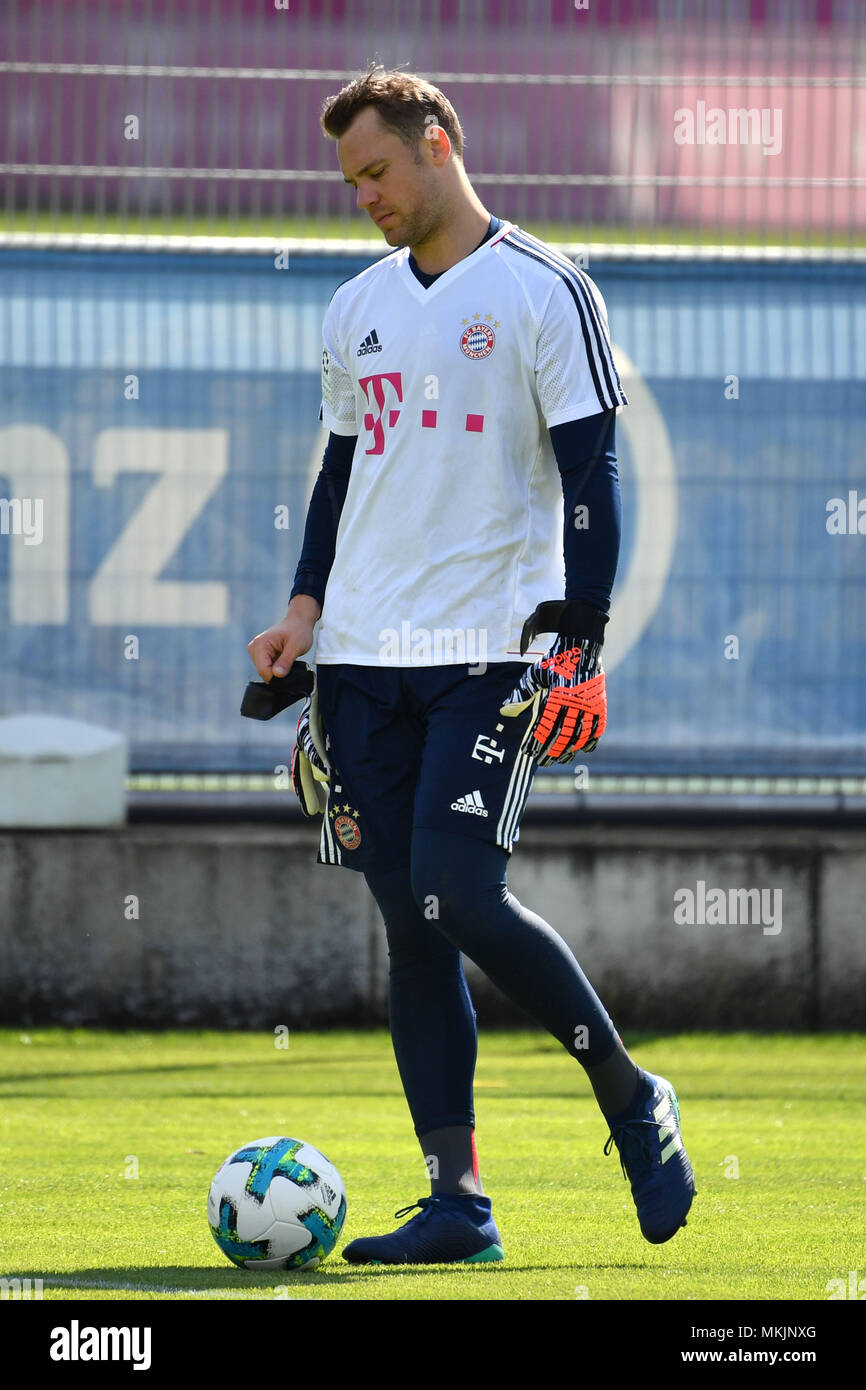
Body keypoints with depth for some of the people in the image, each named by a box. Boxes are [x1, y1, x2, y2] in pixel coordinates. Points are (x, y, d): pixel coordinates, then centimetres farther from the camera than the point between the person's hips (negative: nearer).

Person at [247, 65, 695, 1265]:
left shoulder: (543, 292, -3)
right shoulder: (358, 309, 16)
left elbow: (588, 469, -6)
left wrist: (579, 637, -13)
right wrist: (308, 603, 9)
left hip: (491, 654, -6)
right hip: (366, 657, 6)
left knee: (460, 896, -17)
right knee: (408, 925, 2)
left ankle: (633, 1098, 4)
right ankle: (456, 1199, 3)